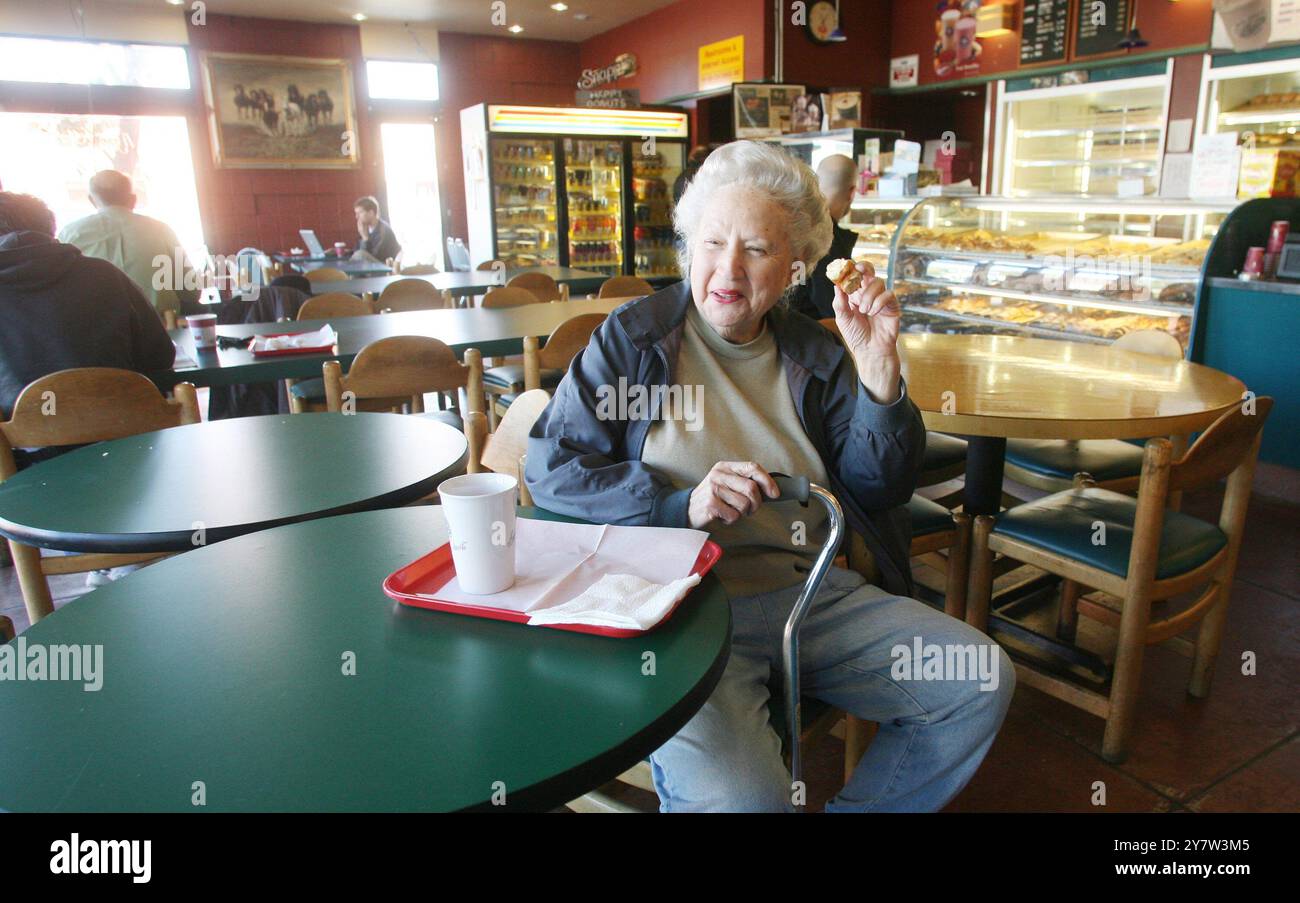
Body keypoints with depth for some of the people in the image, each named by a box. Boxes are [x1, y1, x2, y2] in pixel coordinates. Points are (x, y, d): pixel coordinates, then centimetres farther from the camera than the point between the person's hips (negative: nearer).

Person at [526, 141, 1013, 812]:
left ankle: (856, 809, 15)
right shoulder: (634, 337, 1)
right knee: (739, 797, -30)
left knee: (983, 681, -4)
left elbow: (876, 491, 6)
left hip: (810, 594, 5)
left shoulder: (814, 356, 10)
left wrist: (878, 368, -8)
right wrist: (680, 506, -17)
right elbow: (549, 466, -5)